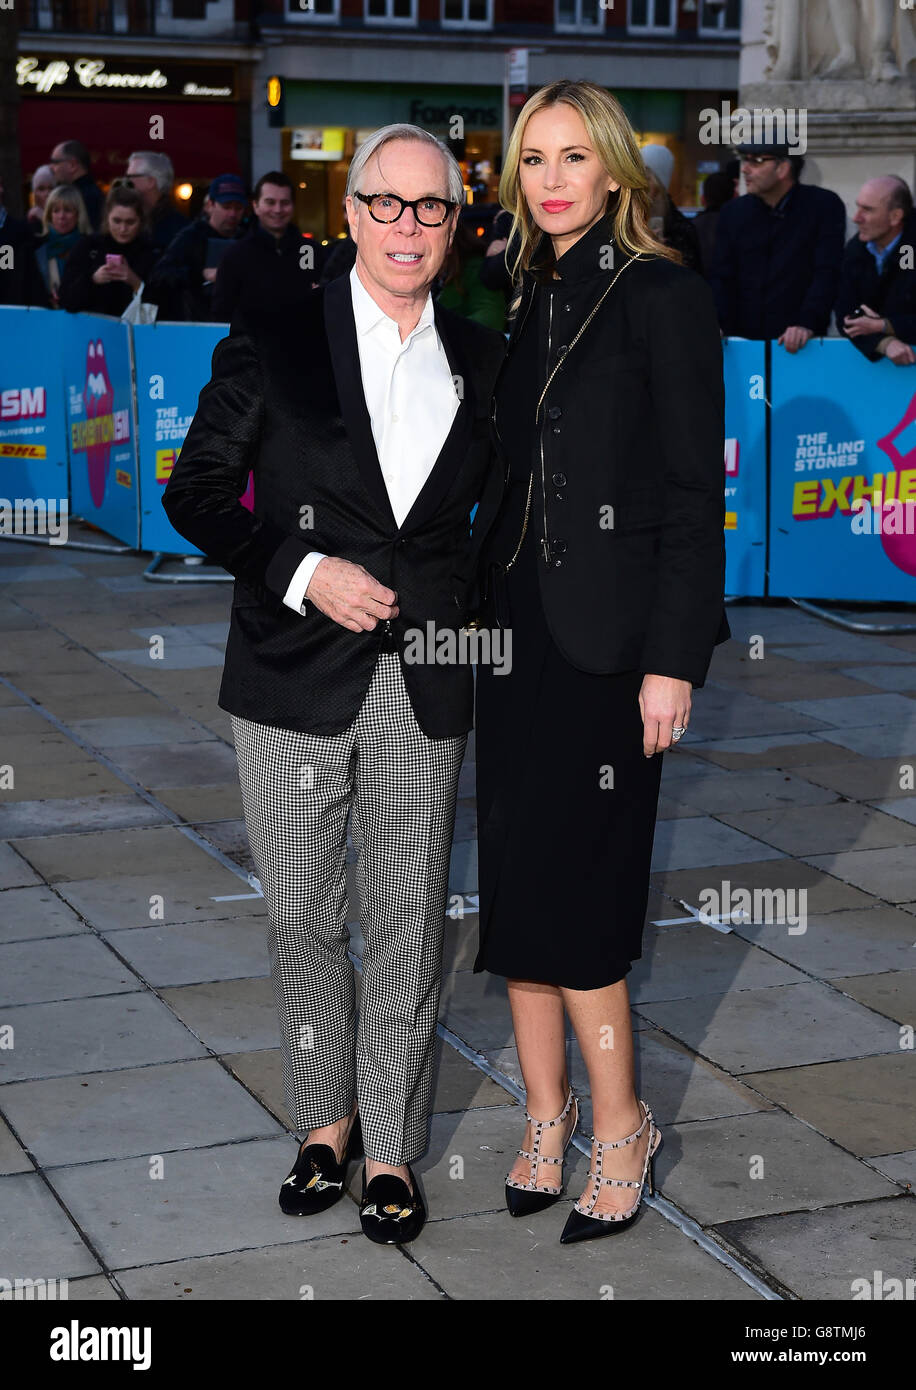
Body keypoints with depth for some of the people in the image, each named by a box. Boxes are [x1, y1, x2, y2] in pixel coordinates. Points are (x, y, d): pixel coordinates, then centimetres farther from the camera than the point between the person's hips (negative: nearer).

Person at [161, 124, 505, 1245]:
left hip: (424, 688, 2)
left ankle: (391, 1143, 23)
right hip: (296, 684, -1)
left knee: (411, 922, 7)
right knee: (299, 916, 8)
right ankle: (325, 1115, 29)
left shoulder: (480, 360, 7)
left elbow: (497, 500, 17)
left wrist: (475, 612, 2)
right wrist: (302, 572, -14)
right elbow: (195, 494, -1)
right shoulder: (271, 345, -2)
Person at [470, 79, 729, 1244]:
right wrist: (482, 608, 9)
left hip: (604, 633, -6)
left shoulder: (661, 296, -6)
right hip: (516, 621, 6)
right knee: (518, 876, 7)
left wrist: (673, 657, -14)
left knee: (568, 887, -5)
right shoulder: (523, 299, 12)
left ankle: (619, 1124, 11)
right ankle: (547, 1111, 19)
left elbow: (696, 489, -9)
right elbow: (508, 475, 14)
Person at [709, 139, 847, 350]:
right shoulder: (733, 212, 8)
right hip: (743, 339, 3)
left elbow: (827, 273, -10)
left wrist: (807, 324, -23)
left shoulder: (826, 206, -2)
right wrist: (716, 325, -13)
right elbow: (721, 277, 4)